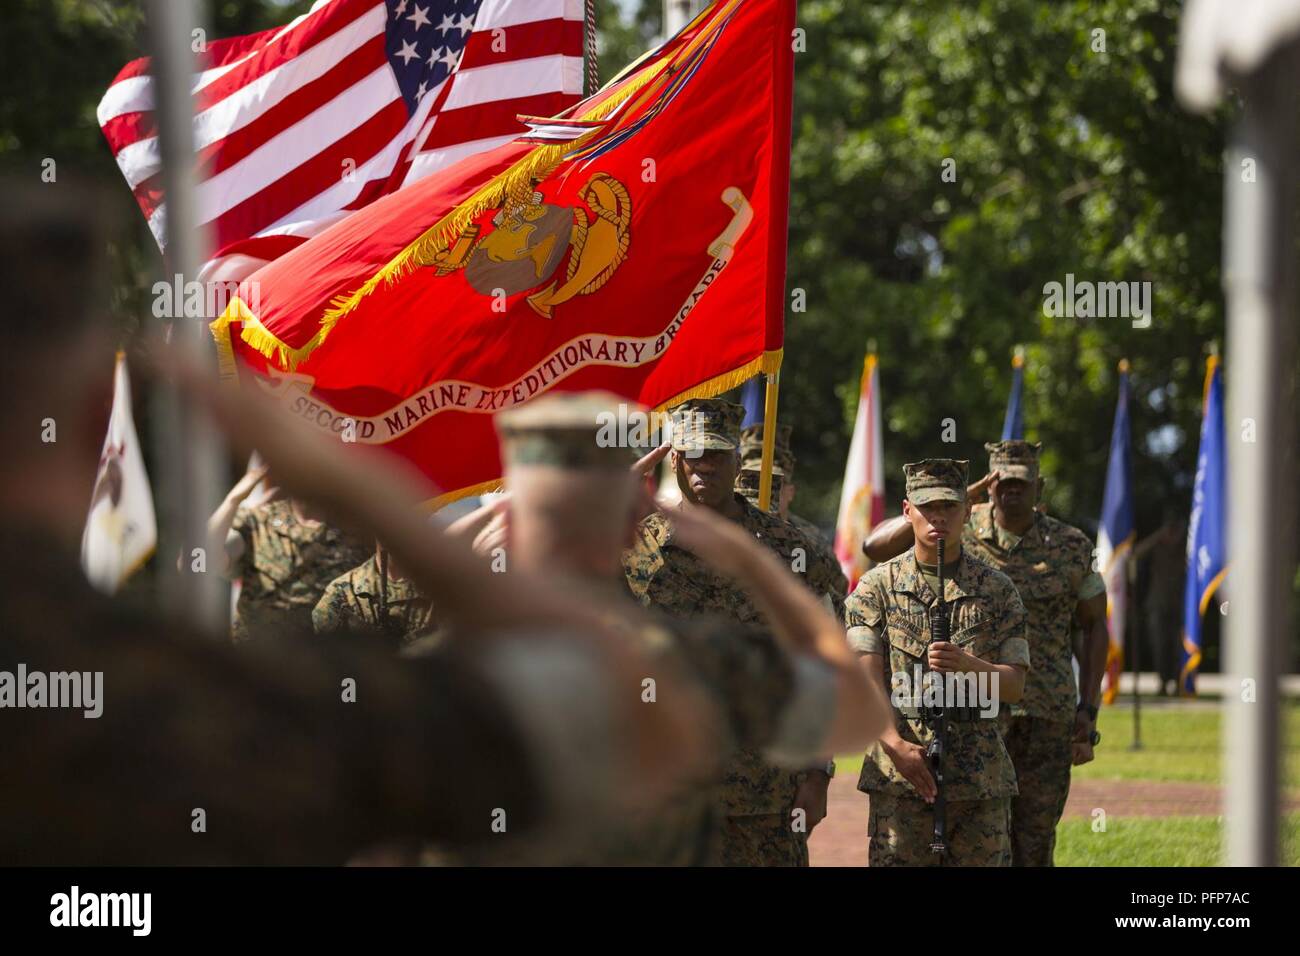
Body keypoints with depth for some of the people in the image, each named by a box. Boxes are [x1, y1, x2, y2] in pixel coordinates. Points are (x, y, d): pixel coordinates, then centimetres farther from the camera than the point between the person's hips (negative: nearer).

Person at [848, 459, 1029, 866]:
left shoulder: (997, 589, 9)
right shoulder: (877, 587, 5)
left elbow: (1014, 687, 3)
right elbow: (865, 681, -4)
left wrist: (967, 664, -18)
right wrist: (894, 744, -20)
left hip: (981, 774, 1)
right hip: (899, 771, -1)